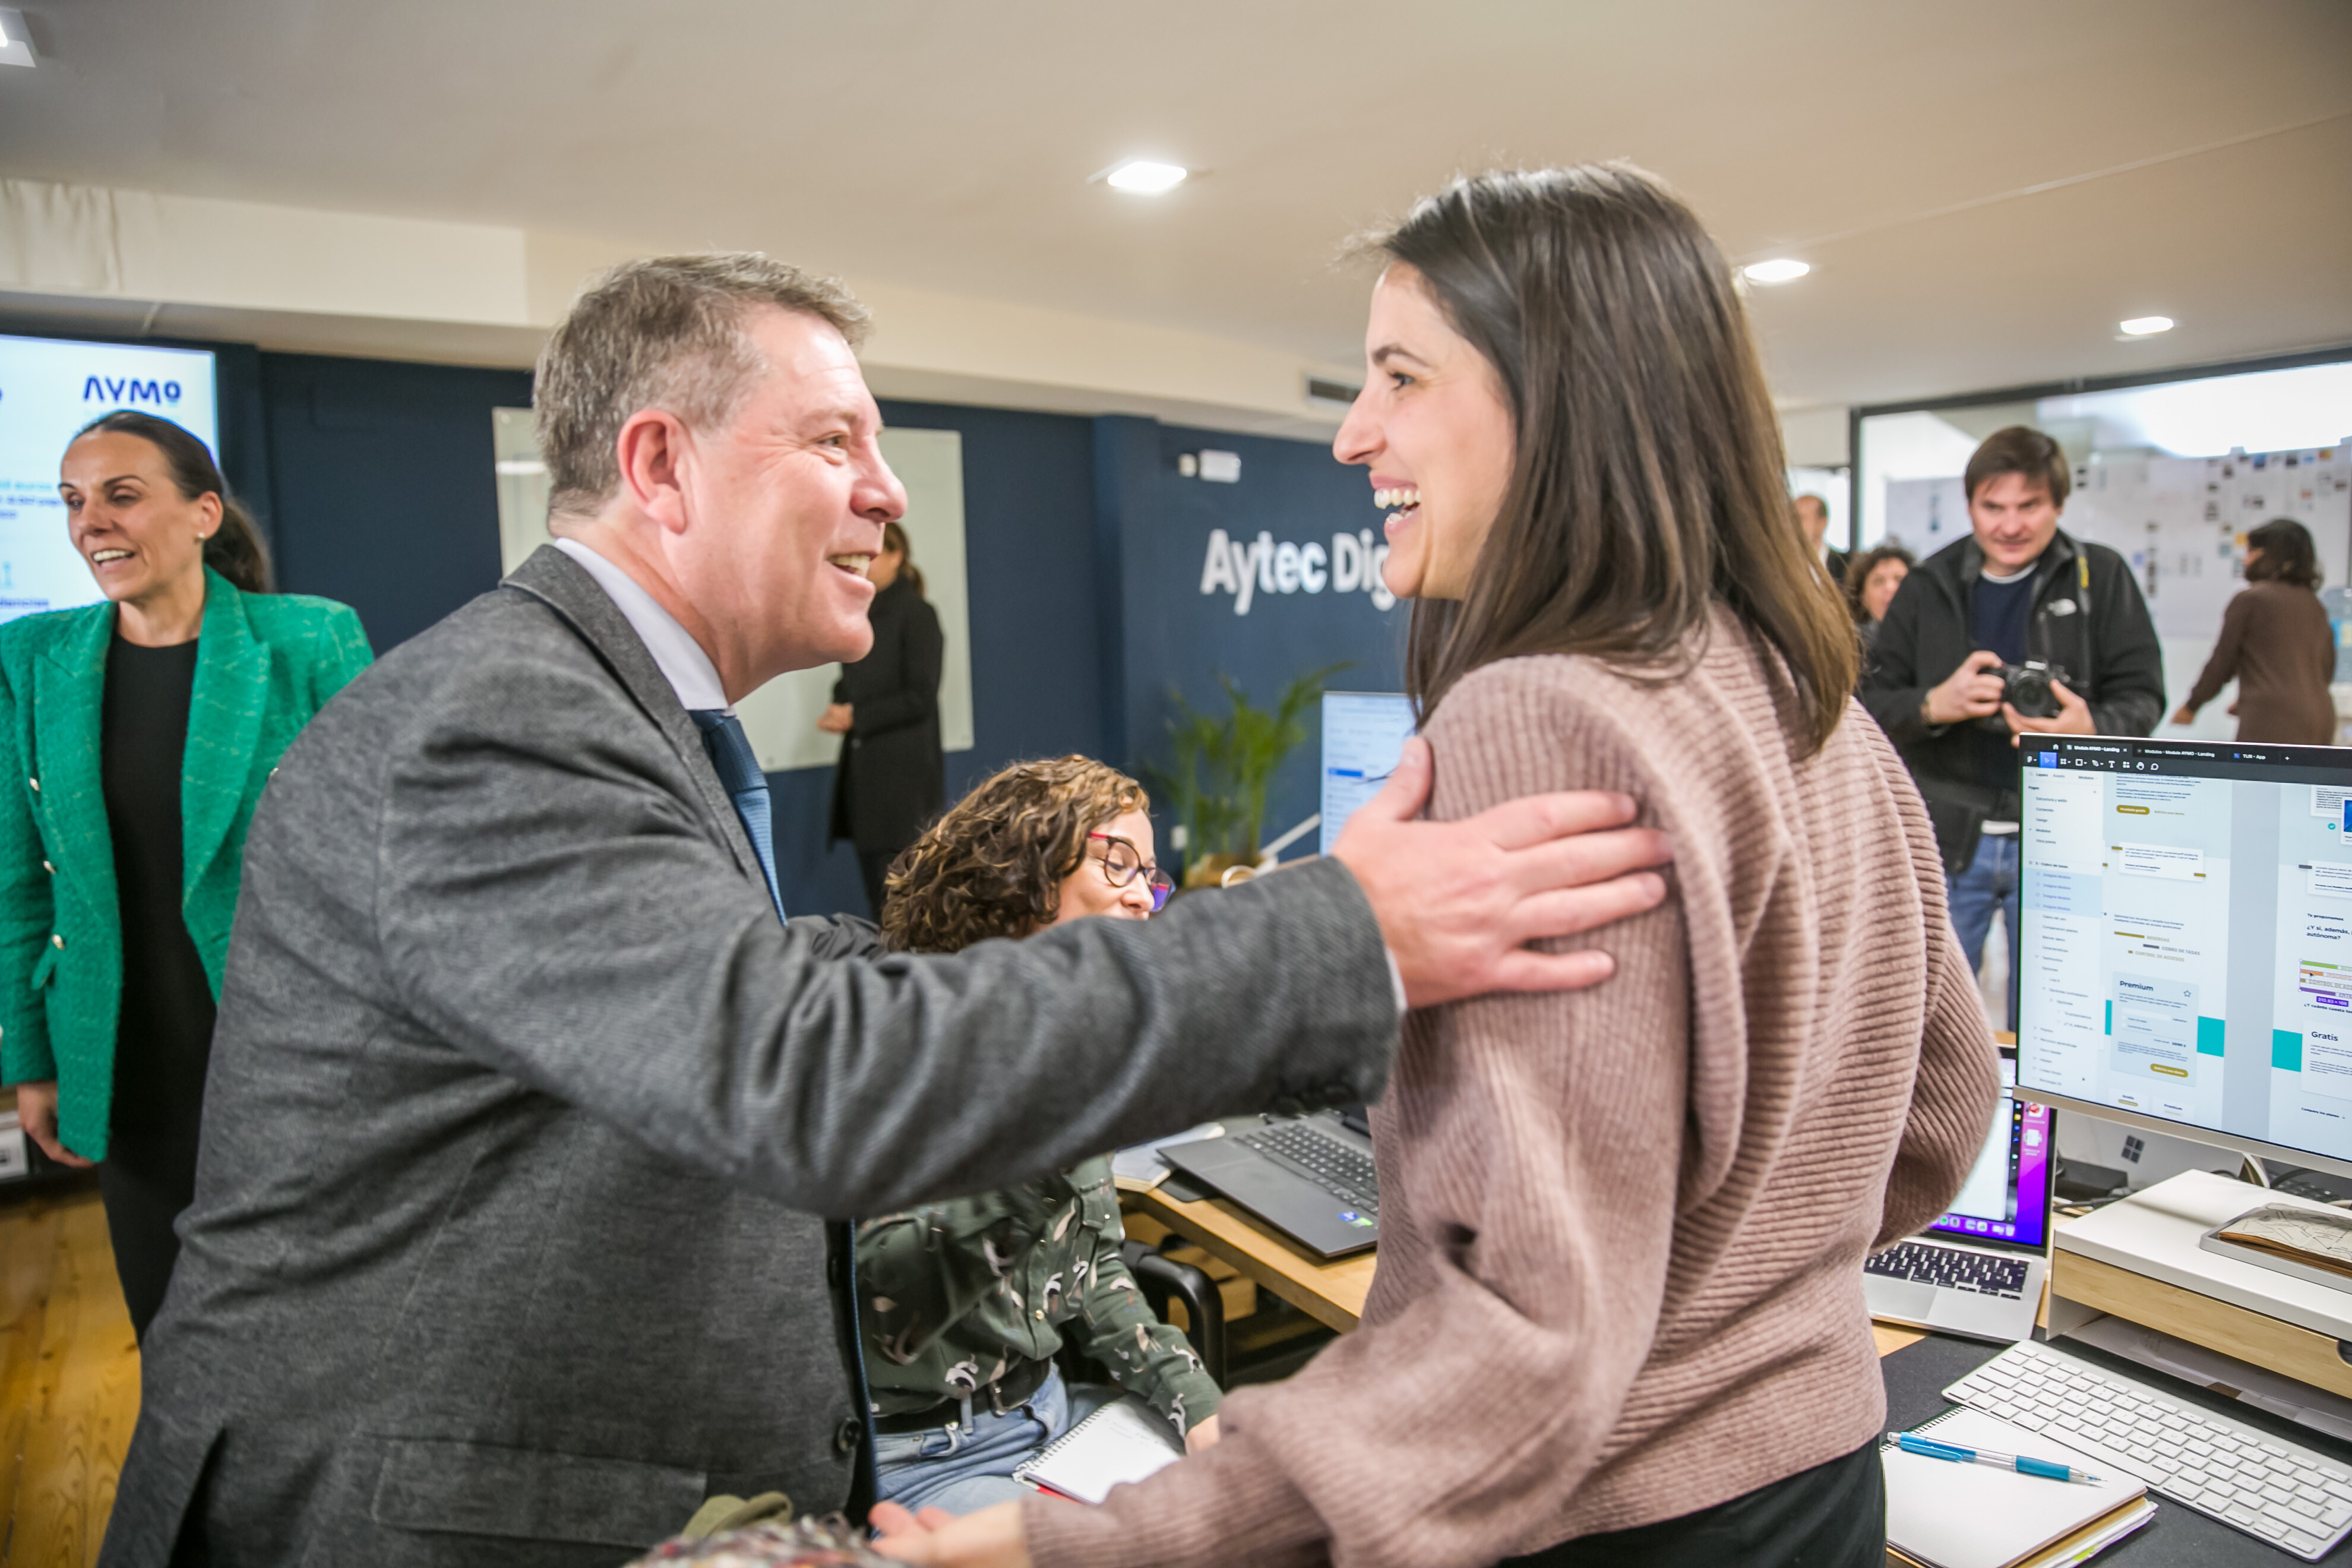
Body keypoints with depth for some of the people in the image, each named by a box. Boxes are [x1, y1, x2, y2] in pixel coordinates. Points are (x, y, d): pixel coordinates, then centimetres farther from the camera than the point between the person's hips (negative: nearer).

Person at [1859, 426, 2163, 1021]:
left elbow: (2142, 694, 1)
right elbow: (1873, 702, 3)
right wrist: (1934, 705, -18)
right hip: (1948, 835, 1)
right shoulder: (1929, 587, 6)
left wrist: (2094, 728, -21)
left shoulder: (2101, 577, 4)